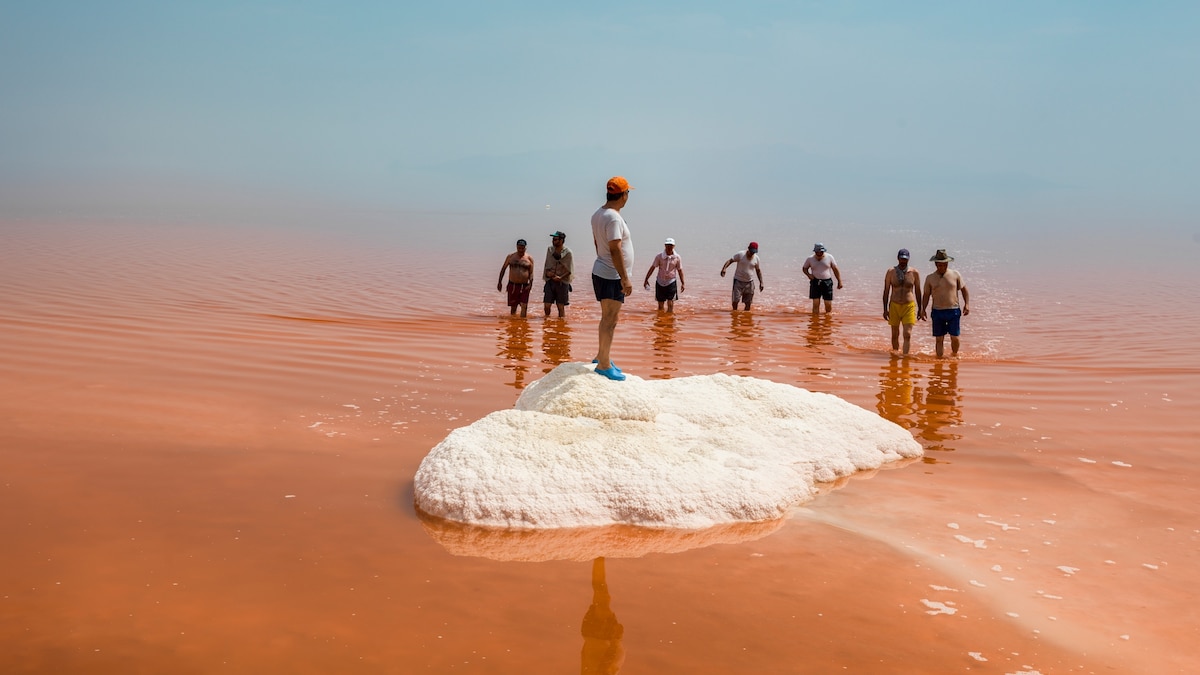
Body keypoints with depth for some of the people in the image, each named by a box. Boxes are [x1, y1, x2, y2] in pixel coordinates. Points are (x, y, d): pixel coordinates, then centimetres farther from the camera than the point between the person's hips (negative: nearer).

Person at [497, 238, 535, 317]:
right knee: (513, 307, 8)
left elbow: (531, 273, 2)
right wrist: (499, 282, 9)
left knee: (524, 306, -9)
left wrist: (530, 284, -13)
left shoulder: (529, 258, 2)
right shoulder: (510, 256, 5)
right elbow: (503, 268, 13)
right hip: (512, 285, 1)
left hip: (524, 286, -1)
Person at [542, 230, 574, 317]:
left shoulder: (567, 253, -6)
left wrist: (560, 278, -20)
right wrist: (547, 273, -8)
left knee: (561, 306, 1)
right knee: (547, 305, 1)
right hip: (550, 281, 3)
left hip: (562, 282, -3)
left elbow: (569, 271, -7)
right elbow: (547, 266, 12)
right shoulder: (550, 250, 6)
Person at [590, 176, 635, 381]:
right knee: (610, 320, -6)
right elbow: (615, 250, -25)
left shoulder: (598, 214, 10)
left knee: (609, 318, 19)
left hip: (601, 272, 10)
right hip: (612, 276, -10)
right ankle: (603, 364, -2)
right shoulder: (613, 218, -21)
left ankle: (602, 356, 28)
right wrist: (625, 278, -24)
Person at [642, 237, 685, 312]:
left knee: (670, 304, -7)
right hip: (660, 282, 1)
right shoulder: (659, 256, -6)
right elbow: (652, 268, -3)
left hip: (671, 282, -1)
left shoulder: (677, 257, -3)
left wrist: (682, 283, 5)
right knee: (660, 305, 7)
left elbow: (680, 270, 5)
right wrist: (646, 279, -6)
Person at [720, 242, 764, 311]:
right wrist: (724, 268, -30)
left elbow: (758, 270, 14)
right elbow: (730, 261, -11)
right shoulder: (740, 254, -10)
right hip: (738, 281, -3)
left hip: (749, 282, 3)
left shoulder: (756, 258, 1)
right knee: (735, 300, -10)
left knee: (748, 302, 2)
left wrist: (761, 282, 11)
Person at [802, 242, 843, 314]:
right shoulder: (810, 259, 0)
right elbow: (805, 268, 14)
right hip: (815, 282, 0)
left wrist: (839, 282, 2)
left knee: (828, 304, 2)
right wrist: (808, 274, -7)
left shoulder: (829, 257, -2)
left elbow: (836, 270, 4)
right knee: (815, 303, -4)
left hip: (827, 282, 0)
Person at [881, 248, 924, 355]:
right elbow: (886, 291, 4)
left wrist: (920, 309, 9)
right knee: (895, 334, 11)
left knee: (907, 334, -11)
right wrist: (885, 309, 0)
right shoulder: (891, 272, 0)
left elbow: (918, 291, 9)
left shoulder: (914, 273, 0)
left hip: (909, 306, -1)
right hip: (894, 306, 1)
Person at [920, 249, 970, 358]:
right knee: (939, 339, 3)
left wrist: (967, 304, -1)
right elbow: (926, 295, 11)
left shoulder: (955, 274, 3)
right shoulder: (930, 278, 5)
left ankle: (954, 355, 25)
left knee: (954, 337, 0)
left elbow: (964, 289, 10)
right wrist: (923, 309, 0)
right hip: (937, 312, 1)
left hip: (954, 311, -1)